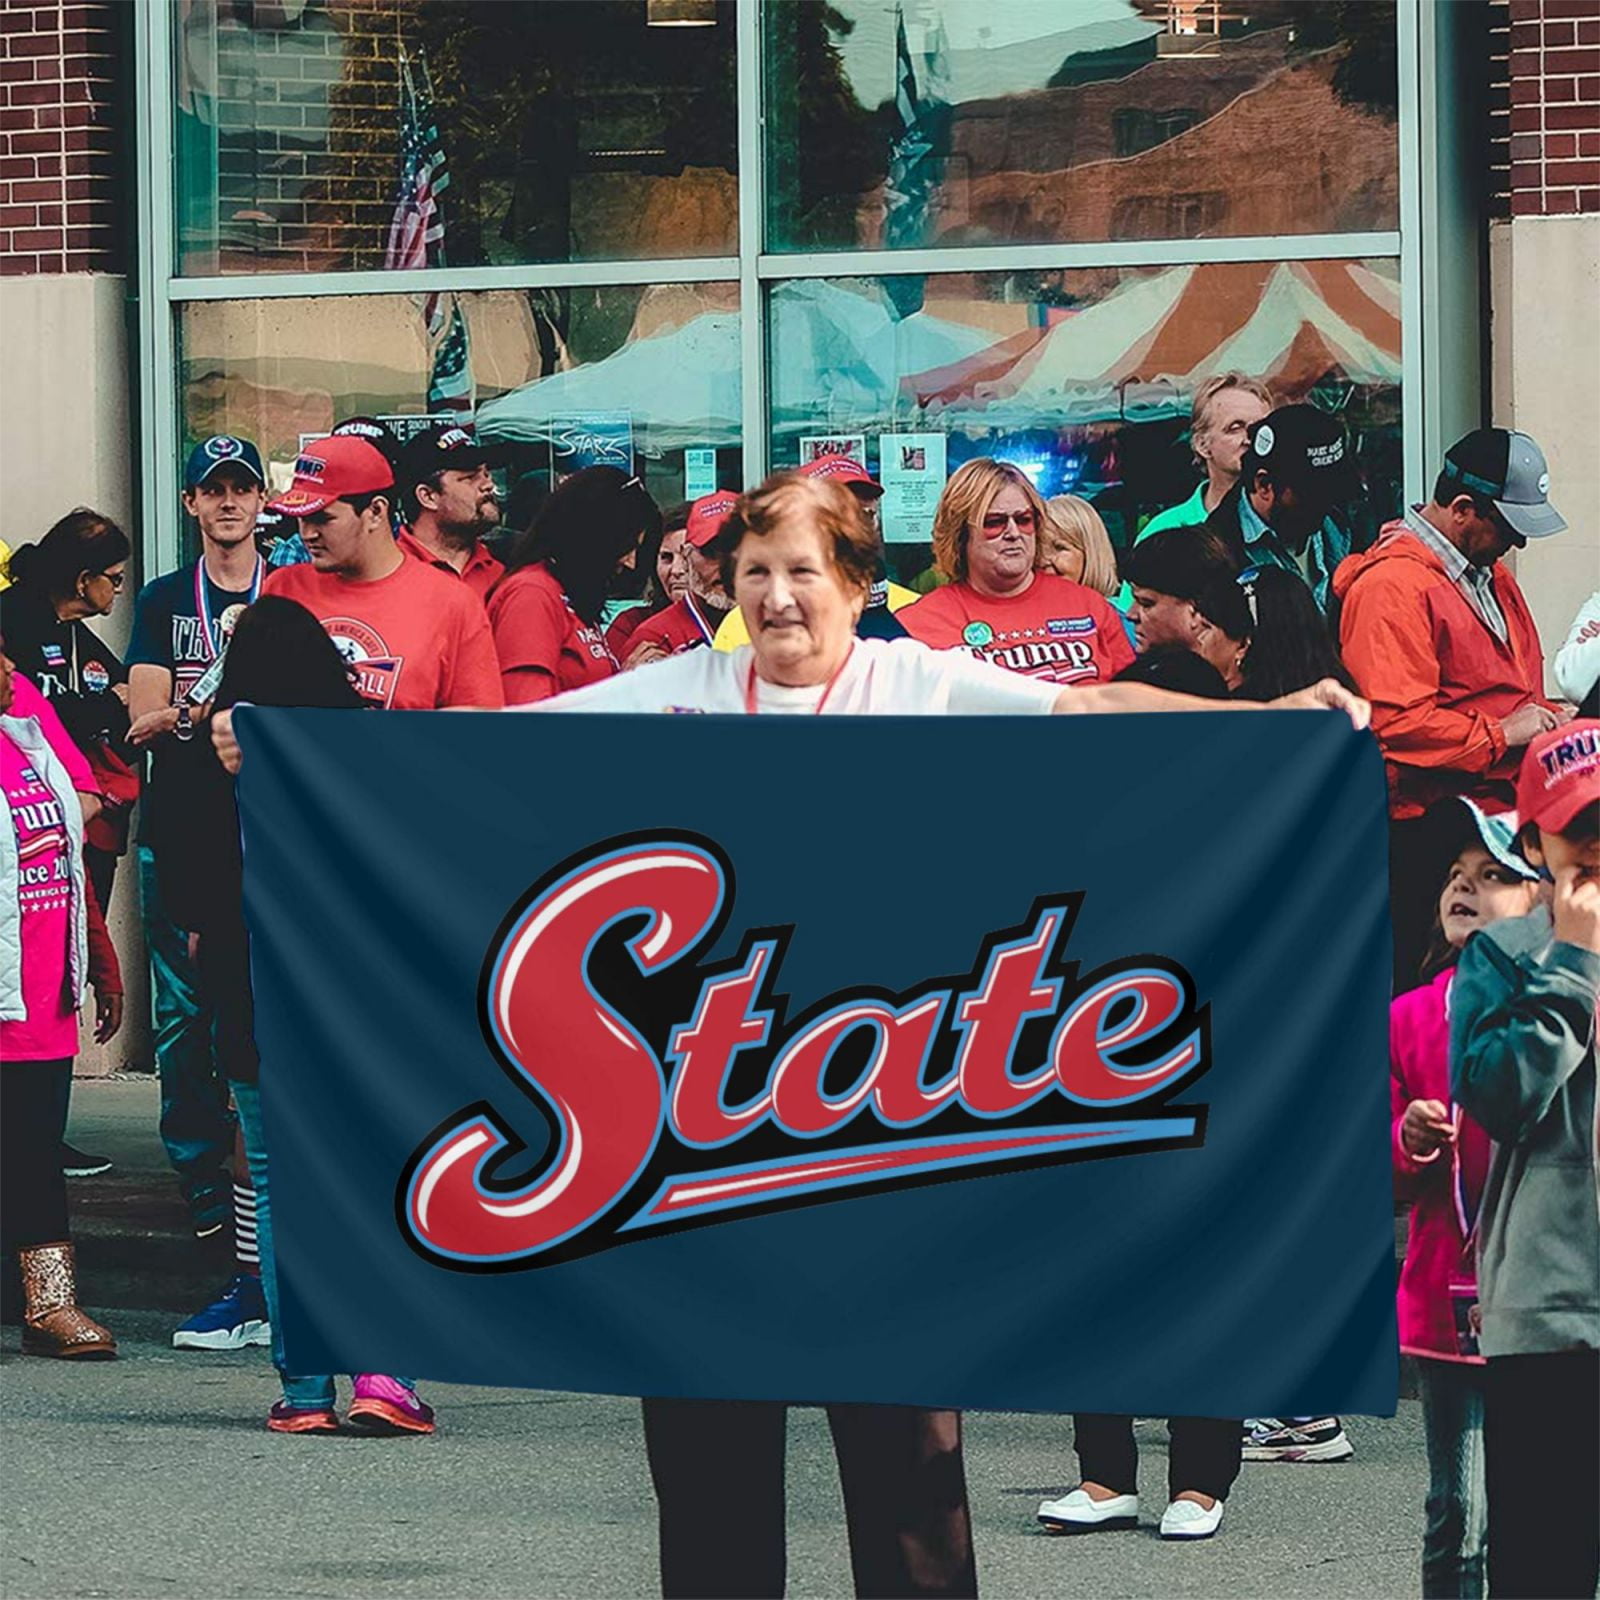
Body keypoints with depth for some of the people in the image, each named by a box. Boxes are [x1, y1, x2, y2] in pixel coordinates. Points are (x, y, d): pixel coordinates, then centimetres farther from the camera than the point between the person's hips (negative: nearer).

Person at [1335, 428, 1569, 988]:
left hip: (1503, 811, 9)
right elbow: (1396, 721, -22)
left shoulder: (1490, 573, 18)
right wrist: (1499, 736, -15)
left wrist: (1542, 716, 11)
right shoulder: (1392, 585, -14)